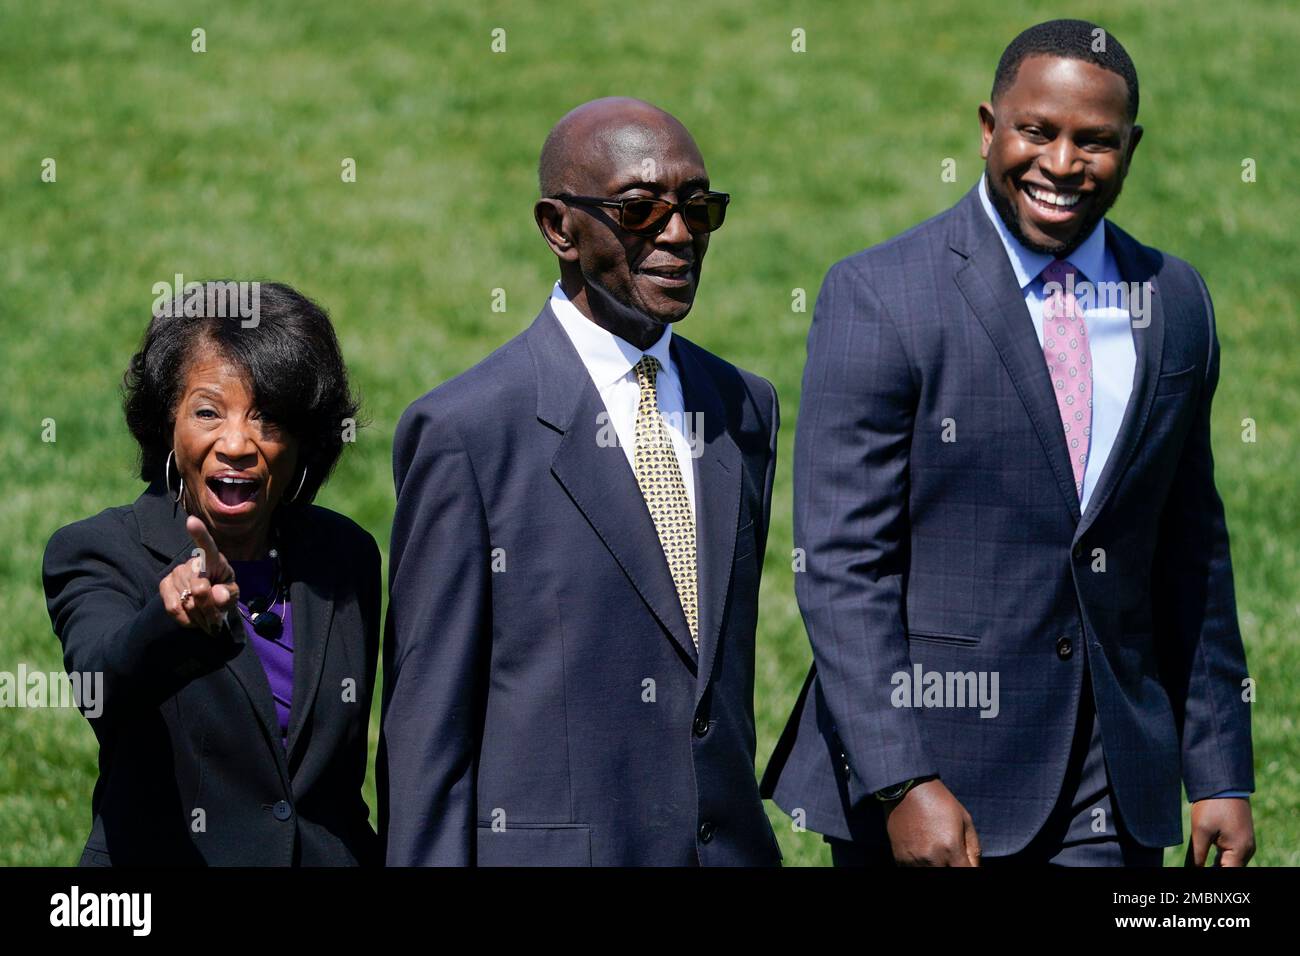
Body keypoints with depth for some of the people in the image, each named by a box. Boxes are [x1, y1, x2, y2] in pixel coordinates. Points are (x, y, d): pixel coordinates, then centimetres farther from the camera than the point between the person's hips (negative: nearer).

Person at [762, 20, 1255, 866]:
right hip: (926, 774, -4)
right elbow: (841, 566, -11)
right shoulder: (879, 297, -6)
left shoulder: (1175, 303, 10)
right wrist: (901, 786, -18)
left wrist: (1221, 772, 12)